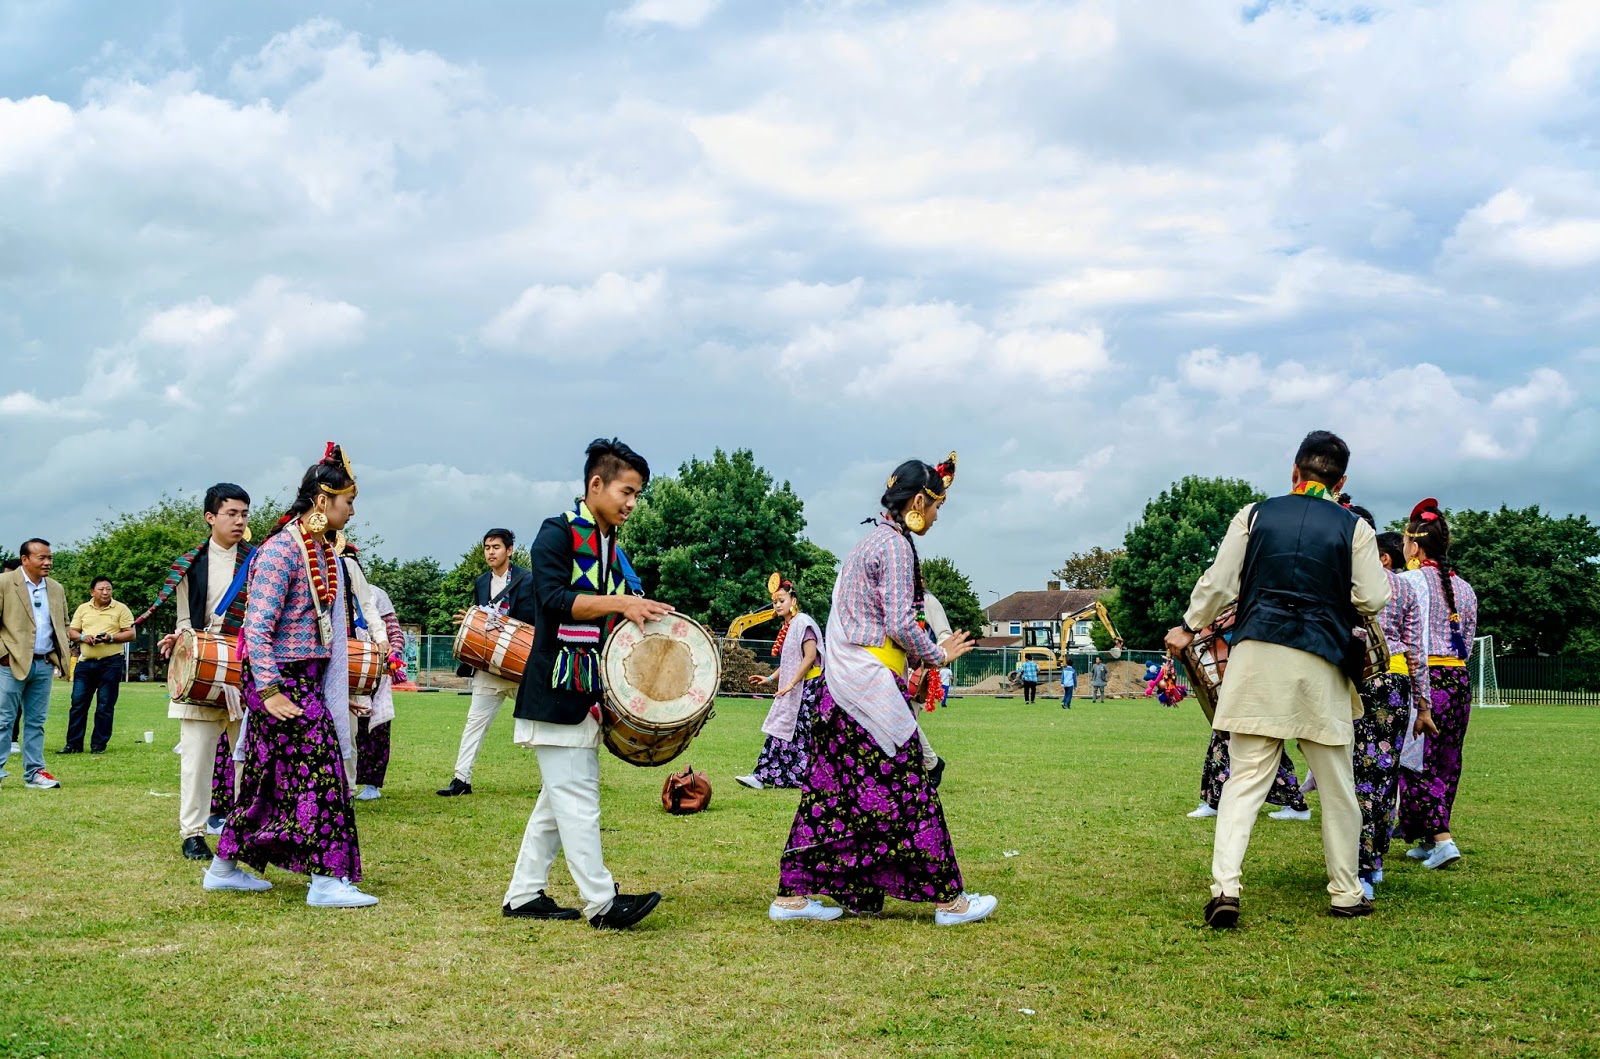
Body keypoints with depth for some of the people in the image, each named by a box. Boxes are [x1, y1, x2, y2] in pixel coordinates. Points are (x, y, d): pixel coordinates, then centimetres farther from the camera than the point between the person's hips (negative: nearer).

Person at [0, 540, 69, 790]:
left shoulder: (56, 589, 12)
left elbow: (62, 625, 21)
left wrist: (59, 655, 8)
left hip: (44, 665, 5)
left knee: (36, 721, 10)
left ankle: (34, 773, 14)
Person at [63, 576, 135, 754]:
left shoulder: (121, 609, 2)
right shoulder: (83, 609, 11)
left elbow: (130, 633, -2)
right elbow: (71, 631, 12)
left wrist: (111, 638, -18)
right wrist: (82, 637, -10)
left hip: (111, 663, -3)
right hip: (85, 663, 3)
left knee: (105, 706, 1)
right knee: (78, 703, 2)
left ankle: (99, 745, 7)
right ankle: (74, 744, 9)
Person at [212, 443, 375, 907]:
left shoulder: (324, 550, 11)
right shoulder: (281, 549, -16)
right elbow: (257, 626, -20)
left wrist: (336, 688, 18)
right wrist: (268, 691, -22)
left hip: (308, 677, 9)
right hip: (280, 678, -9)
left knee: (268, 774, 14)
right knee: (316, 768, -9)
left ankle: (225, 868, 25)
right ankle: (327, 880, -4)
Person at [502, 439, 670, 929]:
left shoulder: (612, 547, 16)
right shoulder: (558, 533, -8)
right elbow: (553, 598, -21)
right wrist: (617, 603, -26)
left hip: (590, 691, 9)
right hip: (556, 690, -9)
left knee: (560, 797, 11)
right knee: (575, 795, -8)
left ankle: (523, 894, 17)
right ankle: (601, 902, -7)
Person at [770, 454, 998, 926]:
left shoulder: (869, 542, 18)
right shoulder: (896, 545, -12)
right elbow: (900, 624, -17)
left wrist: (921, 656, 16)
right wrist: (937, 655, -2)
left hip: (842, 685, 10)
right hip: (871, 686, -10)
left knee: (832, 790, 10)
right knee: (908, 789, -3)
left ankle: (793, 894, 11)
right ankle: (949, 900, 5)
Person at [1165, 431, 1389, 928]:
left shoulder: (1255, 515, 7)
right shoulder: (1354, 527, 3)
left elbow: (1217, 584, 6)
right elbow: (1373, 599, -1)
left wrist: (1188, 629, 21)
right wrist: (1377, 571, 21)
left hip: (1256, 656, 1)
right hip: (1321, 663, -1)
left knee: (1245, 777, 1)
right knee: (1337, 784, 12)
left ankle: (1225, 885, -13)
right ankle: (1346, 893, 22)